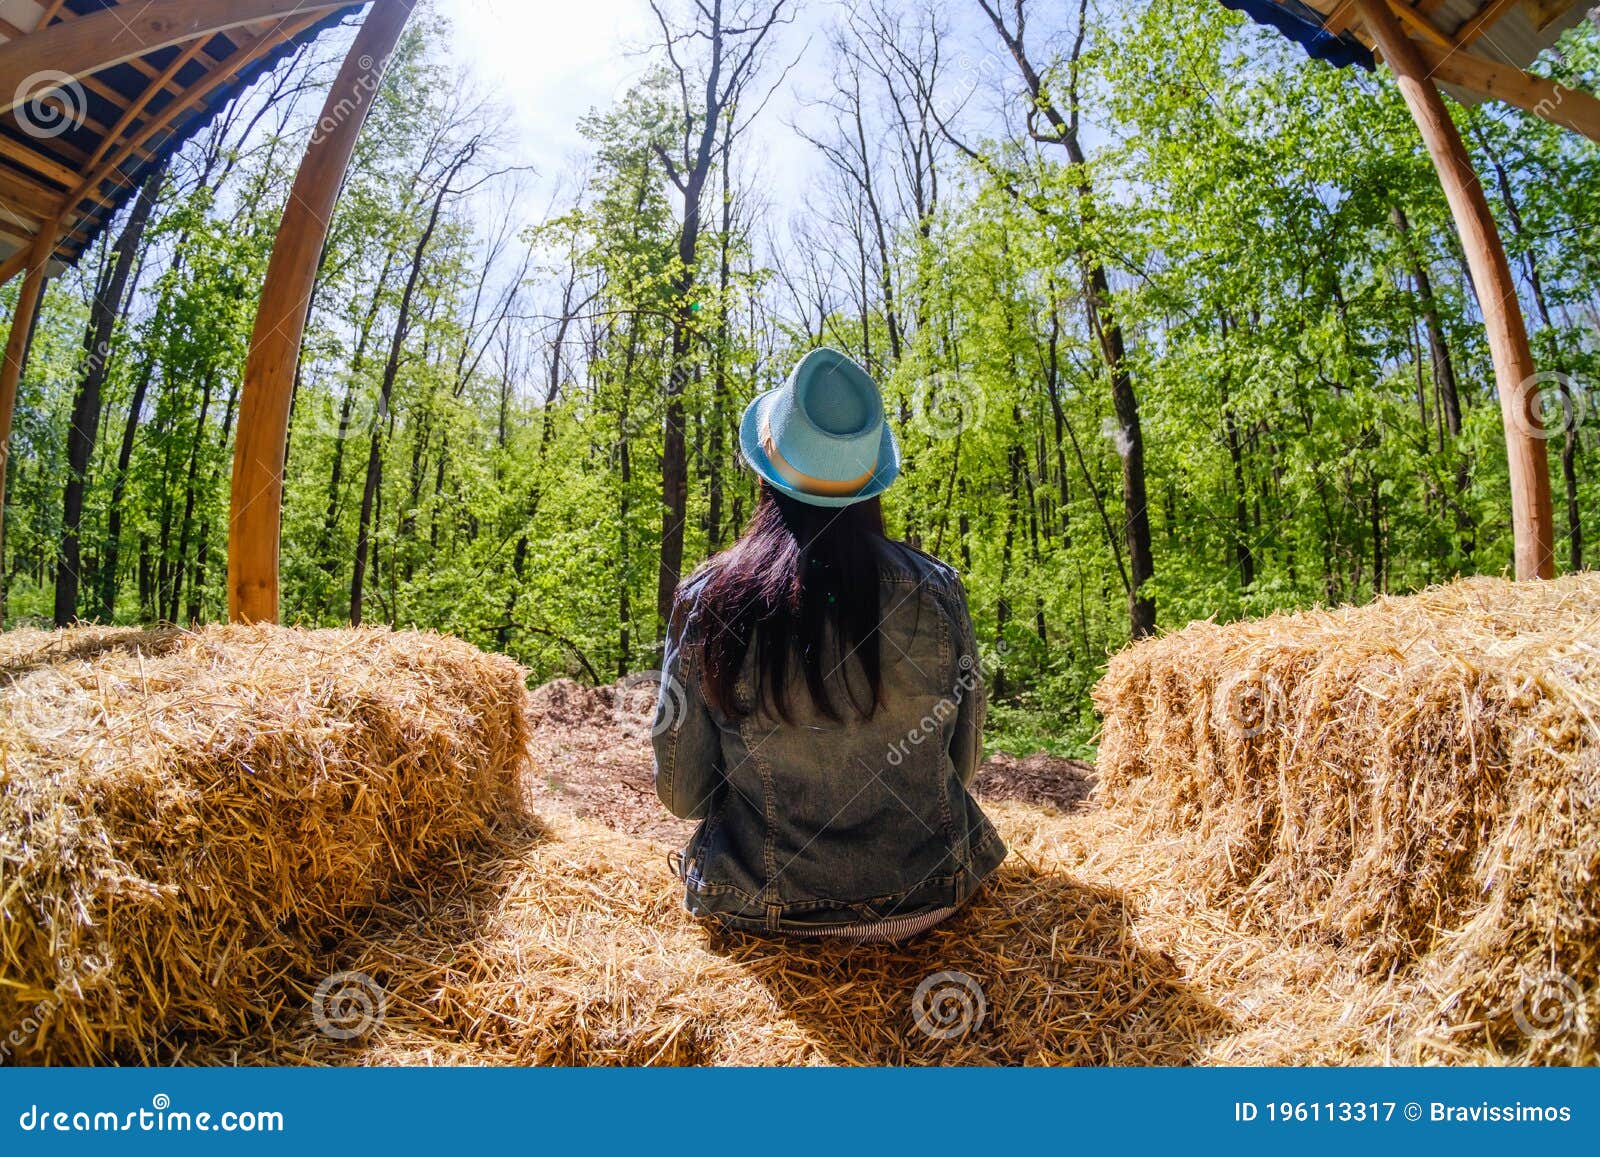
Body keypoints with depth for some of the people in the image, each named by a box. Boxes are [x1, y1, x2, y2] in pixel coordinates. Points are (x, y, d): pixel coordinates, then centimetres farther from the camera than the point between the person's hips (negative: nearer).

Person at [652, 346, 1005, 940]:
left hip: (764, 906, 0)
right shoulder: (935, 589, -15)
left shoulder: (705, 600, -17)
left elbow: (681, 795, -7)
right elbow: (963, 764, -1)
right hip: (926, 891, 1)